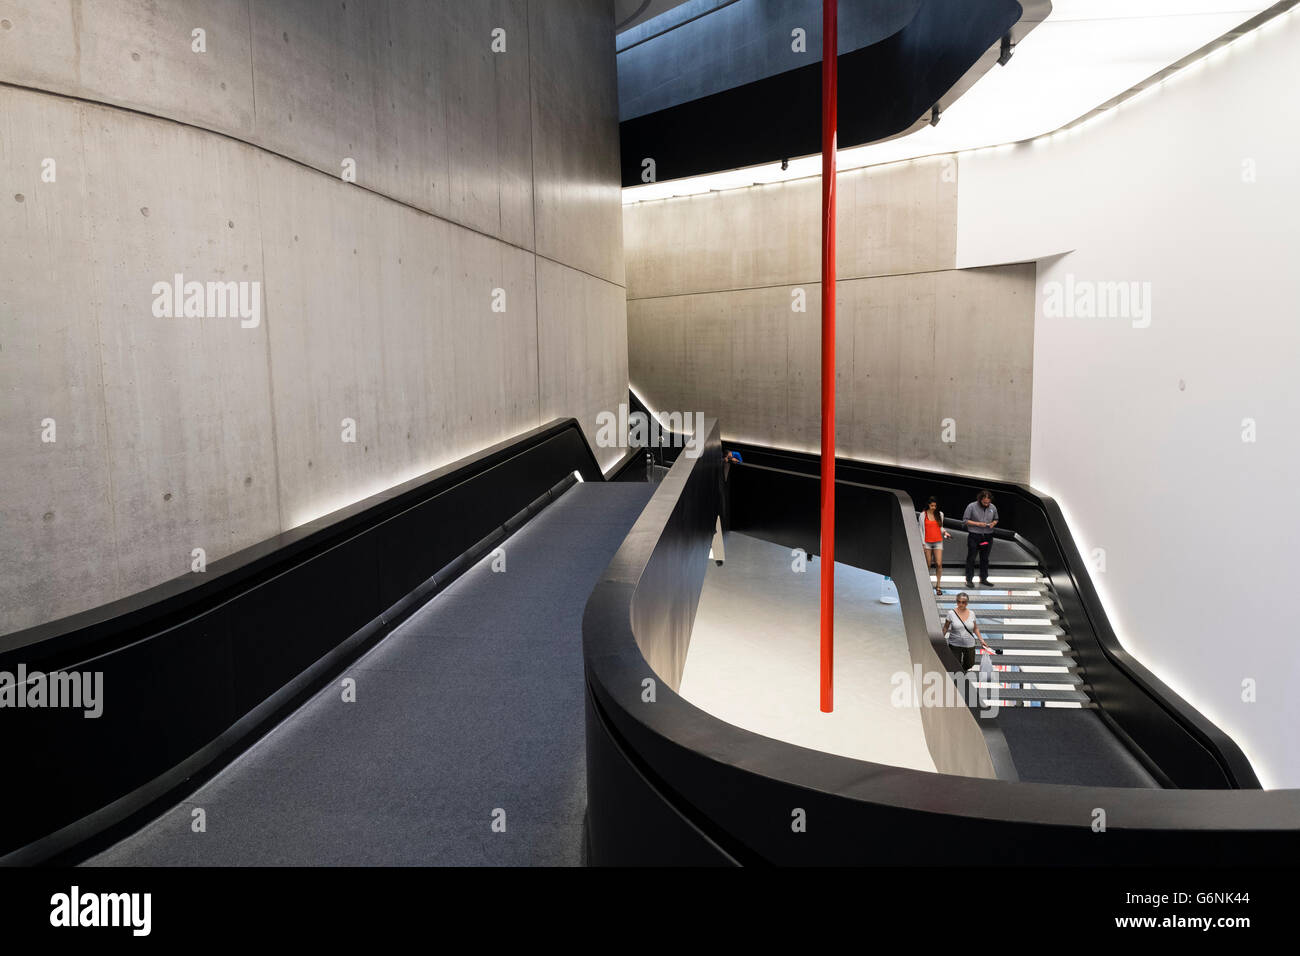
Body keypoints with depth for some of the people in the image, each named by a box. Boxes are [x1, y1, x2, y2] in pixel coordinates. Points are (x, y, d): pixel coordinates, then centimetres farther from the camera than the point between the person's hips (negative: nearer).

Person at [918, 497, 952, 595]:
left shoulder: (940, 514, 8)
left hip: (938, 542, 2)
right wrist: (923, 544, -5)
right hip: (927, 542, -2)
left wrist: (944, 532, -3)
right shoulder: (923, 515, -1)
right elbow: (921, 530, 0)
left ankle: (938, 586, 0)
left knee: (939, 564, -8)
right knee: (928, 565, 2)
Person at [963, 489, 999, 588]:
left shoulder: (993, 507, 5)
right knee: (971, 558, 0)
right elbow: (965, 520, -7)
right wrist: (977, 524, -18)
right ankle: (969, 579, 6)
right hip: (974, 536, -4)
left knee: (985, 558, 11)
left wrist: (993, 523, -7)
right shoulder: (971, 506, -8)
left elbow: (996, 519, 17)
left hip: (988, 536, 4)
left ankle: (983, 578, 21)